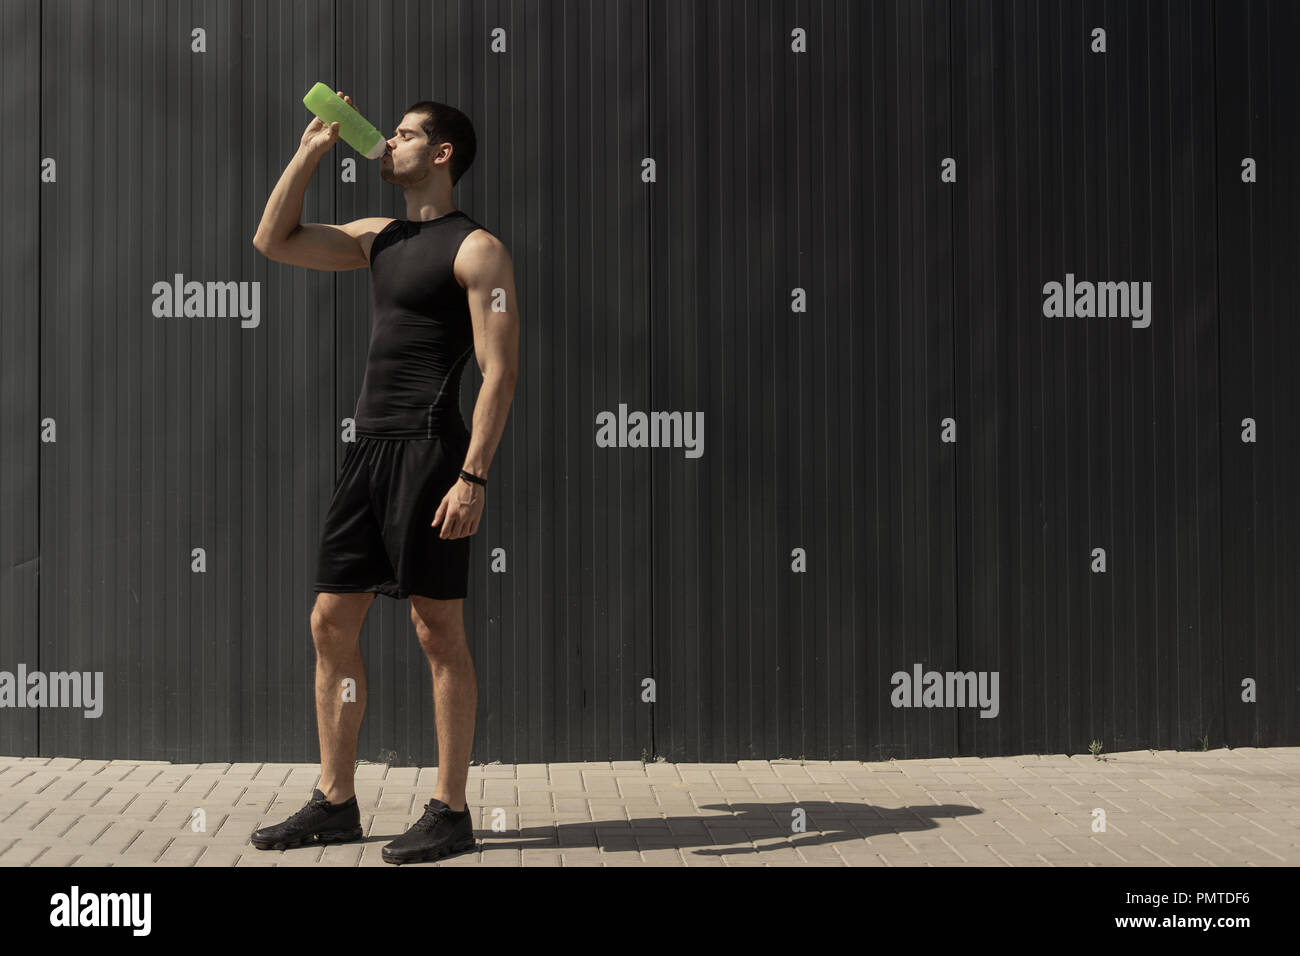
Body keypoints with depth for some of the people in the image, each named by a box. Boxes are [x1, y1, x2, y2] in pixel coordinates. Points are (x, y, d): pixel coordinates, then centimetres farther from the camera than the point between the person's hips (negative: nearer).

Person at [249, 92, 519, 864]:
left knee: (439, 632, -2)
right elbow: (275, 242, 20)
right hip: (369, 449, 8)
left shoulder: (476, 249, -6)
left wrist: (473, 477, -20)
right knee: (332, 623, 9)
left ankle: (451, 814, 7)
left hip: (429, 451, -8)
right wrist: (312, 150, 14)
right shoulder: (381, 238, 18)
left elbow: (500, 372, -12)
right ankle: (336, 803, 19)